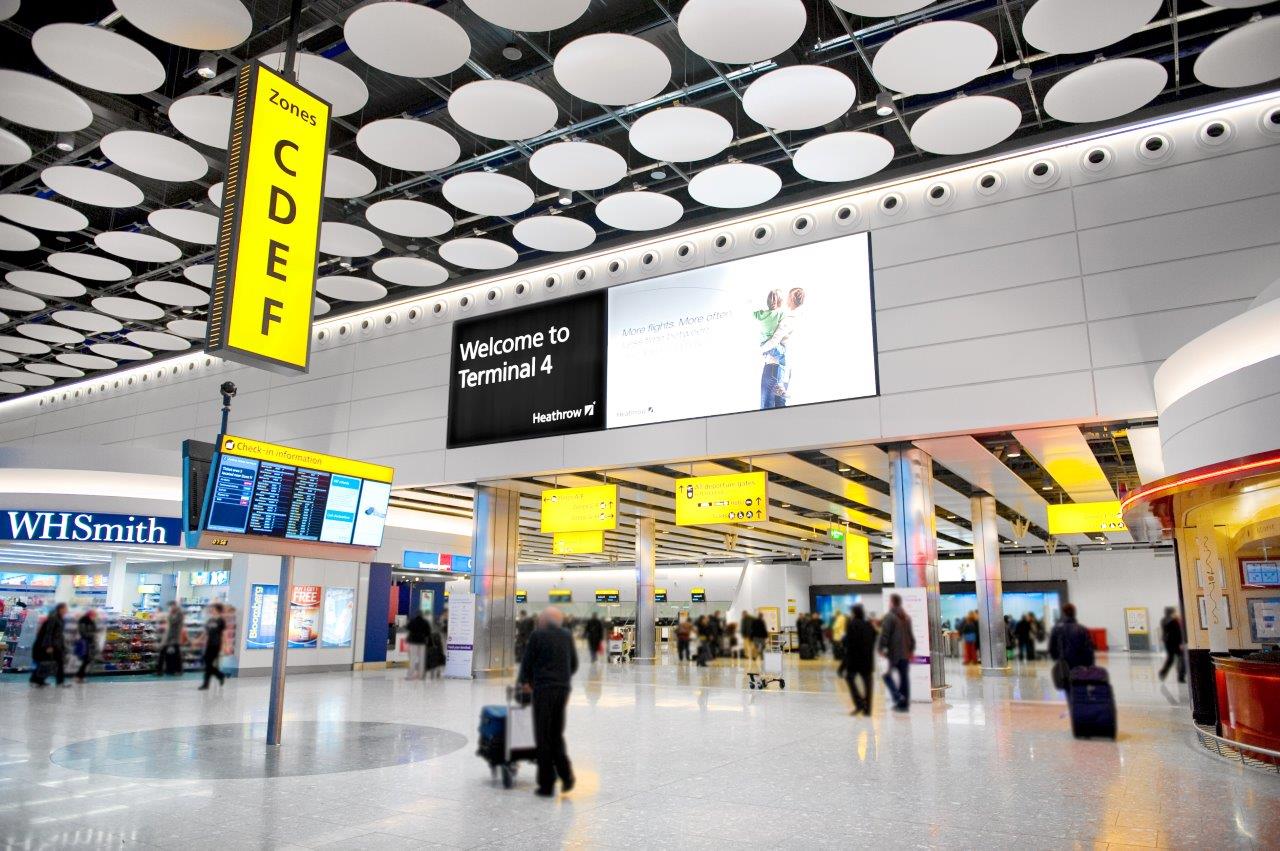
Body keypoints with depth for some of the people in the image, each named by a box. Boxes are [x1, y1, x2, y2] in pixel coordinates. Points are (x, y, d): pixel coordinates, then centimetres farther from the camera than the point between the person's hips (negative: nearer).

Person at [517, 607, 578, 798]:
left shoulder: (537, 635, -6)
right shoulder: (567, 635, 8)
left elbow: (527, 661, 1)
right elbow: (574, 664, 14)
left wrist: (524, 681, 19)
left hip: (543, 689, -4)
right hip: (563, 689, 5)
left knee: (543, 737, 3)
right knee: (556, 735, 17)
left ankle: (546, 785, 5)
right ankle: (566, 775, 3)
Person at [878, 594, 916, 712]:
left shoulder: (889, 617, -10)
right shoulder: (907, 617, 12)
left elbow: (884, 634, -15)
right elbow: (911, 635, 15)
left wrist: (881, 648, -9)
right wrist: (912, 649, 20)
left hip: (893, 652, -6)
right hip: (906, 652, 6)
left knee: (888, 675, 6)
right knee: (904, 677, 8)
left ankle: (898, 697, -10)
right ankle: (904, 703, 10)